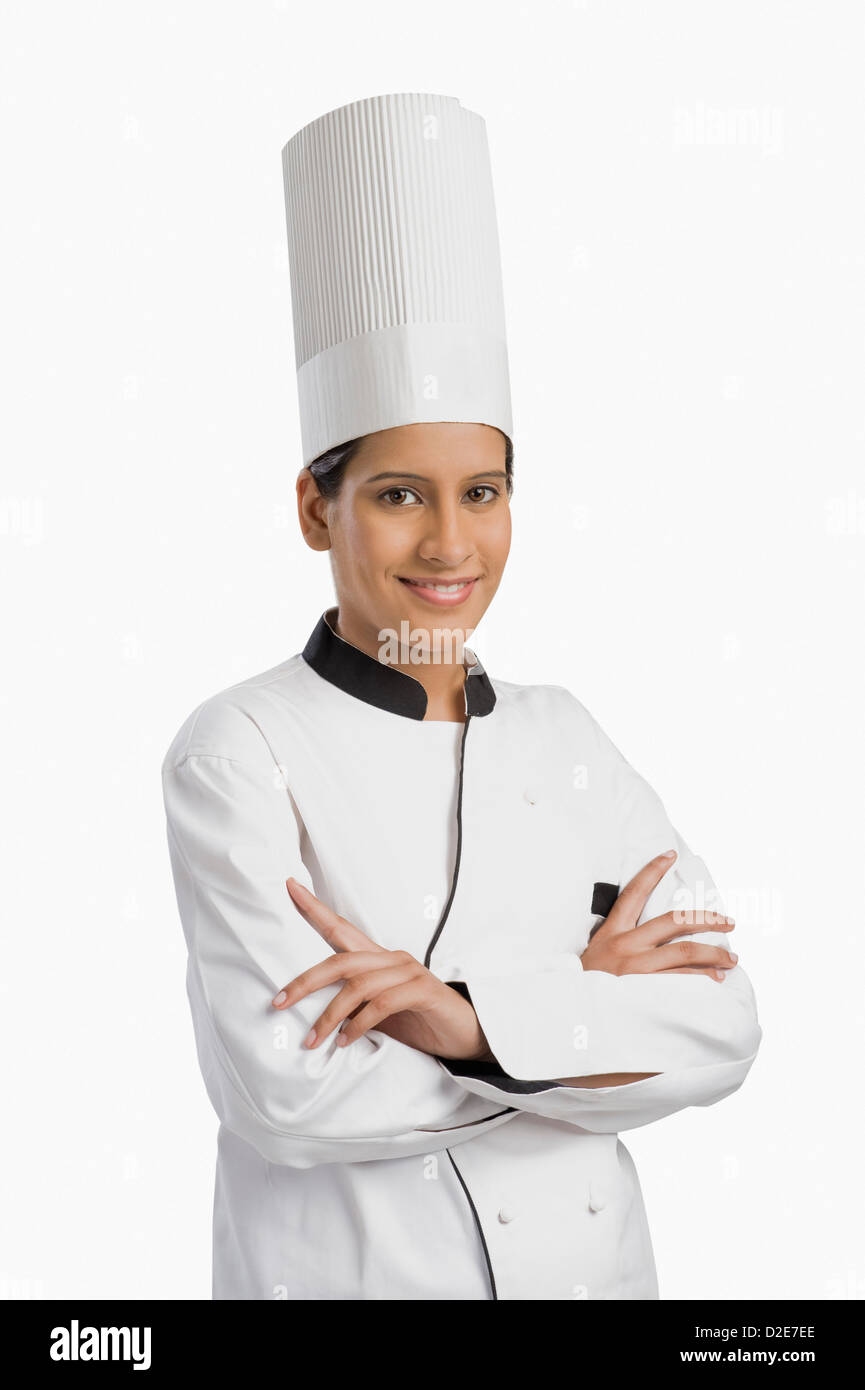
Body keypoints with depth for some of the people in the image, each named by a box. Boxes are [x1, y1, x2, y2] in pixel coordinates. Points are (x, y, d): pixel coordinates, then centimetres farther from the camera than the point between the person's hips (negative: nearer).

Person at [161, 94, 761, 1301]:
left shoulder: (563, 738, 0)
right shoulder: (241, 748, -13)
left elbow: (720, 1028, -8)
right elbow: (289, 1086, -23)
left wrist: (477, 1018, -23)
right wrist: (590, 1013, -15)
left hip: (592, 1255, 4)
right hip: (350, 1264, -4)